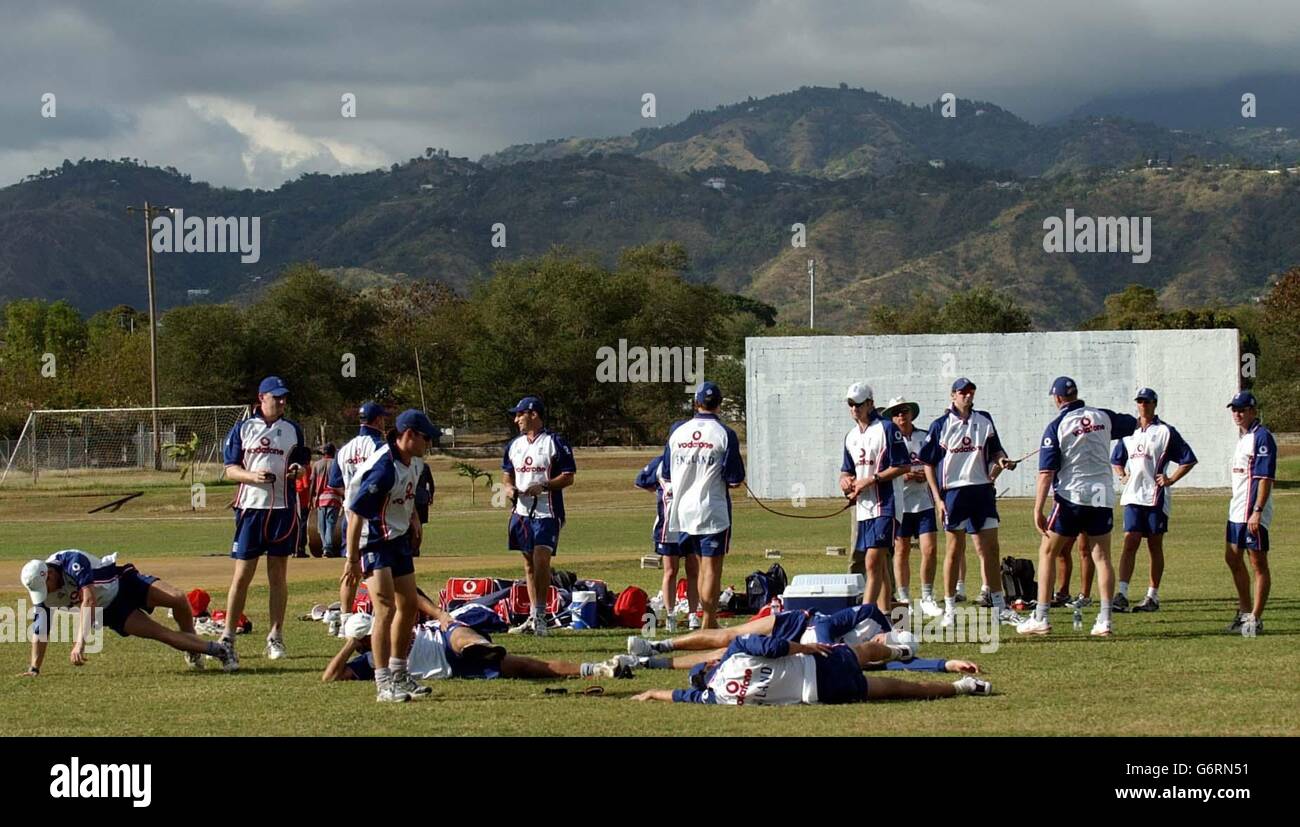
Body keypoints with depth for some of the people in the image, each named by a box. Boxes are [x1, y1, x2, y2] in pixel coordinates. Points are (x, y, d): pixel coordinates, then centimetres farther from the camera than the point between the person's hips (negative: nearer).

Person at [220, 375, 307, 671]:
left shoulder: (292, 430, 10)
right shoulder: (243, 429, 5)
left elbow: (303, 463, 15)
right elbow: (230, 469, 3)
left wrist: (298, 470, -9)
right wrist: (253, 475, -16)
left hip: (283, 508, 2)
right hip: (250, 506, -2)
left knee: (278, 574, 4)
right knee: (242, 574, -3)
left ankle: (276, 637, 10)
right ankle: (228, 637, 1)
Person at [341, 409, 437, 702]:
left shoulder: (414, 463, 1)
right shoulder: (383, 468, -27)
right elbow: (356, 513, -27)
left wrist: (414, 518, 11)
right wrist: (352, 559, -26)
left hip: (400, 538, 9)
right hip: (374, 542, -9)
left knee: (409, 606, 14)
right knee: (386, 608, -16)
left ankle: (399, 674, 30)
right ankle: (384, 685, -15)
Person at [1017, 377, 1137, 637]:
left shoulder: (1057, 426, -7)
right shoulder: (1103, 417, 5)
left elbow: (1047, 472, -12)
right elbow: (1133, 424, 25)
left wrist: (1038, 510, -12)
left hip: (1071, 497, -4)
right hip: (1103, 497, 4)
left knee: (1048, 554, 7)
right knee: (1102, 557, 6)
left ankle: (1040, 619, 3)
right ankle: (1105, 621, -1)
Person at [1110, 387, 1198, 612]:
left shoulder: (1166, 432, -2)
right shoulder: (1128, 432, 13)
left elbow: (1189, 459, -1)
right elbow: (1116, 459, 28)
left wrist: (1171, 479, -8)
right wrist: (1122, 476, 10)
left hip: (1156, 497, -3)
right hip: (1132, 497, 3)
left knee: (1155, 547, 4)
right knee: (1129, 543, -7)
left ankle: (1153, 596, 10)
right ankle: (1122, 594, -15)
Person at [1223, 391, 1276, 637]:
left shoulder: (1262, 437, -14)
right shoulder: (1242, 437, 16)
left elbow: (1265, 478, -19)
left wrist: (1257, 511, -24)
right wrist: (1237, 507, 20)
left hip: (1253, 513, -10)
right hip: (1236, 511, 10)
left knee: (1258, 563, -4)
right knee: (1233, 558, 17)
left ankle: (1255, 618, -1)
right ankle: (1245, 611, 30)